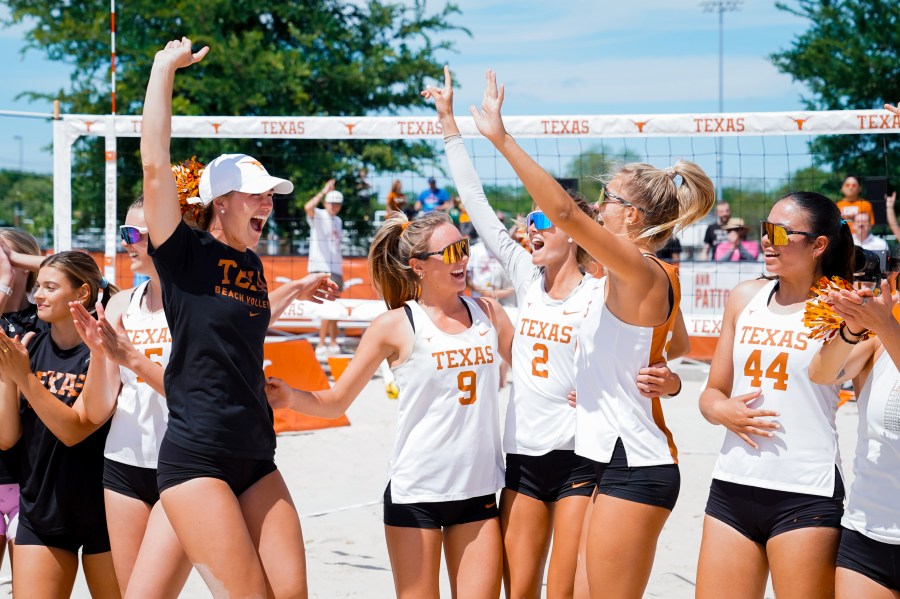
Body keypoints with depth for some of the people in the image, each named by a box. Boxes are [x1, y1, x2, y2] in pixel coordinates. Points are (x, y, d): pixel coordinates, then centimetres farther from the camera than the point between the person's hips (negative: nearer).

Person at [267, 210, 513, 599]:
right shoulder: (396, 326, -5)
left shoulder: (487, 312, 6)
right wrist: (292, 398, -21)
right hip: (417, 493, -4)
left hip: (478, 490, 4)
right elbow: (336, 402, -3)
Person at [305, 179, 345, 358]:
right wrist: (324, 191, -30)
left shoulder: (338, 221, 16)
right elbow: (308, 207, -30)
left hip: (335, 269, 8)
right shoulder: (318, 216, -6)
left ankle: (332, 343, 20)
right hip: (320, 268, -8)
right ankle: (321, 345, -13)